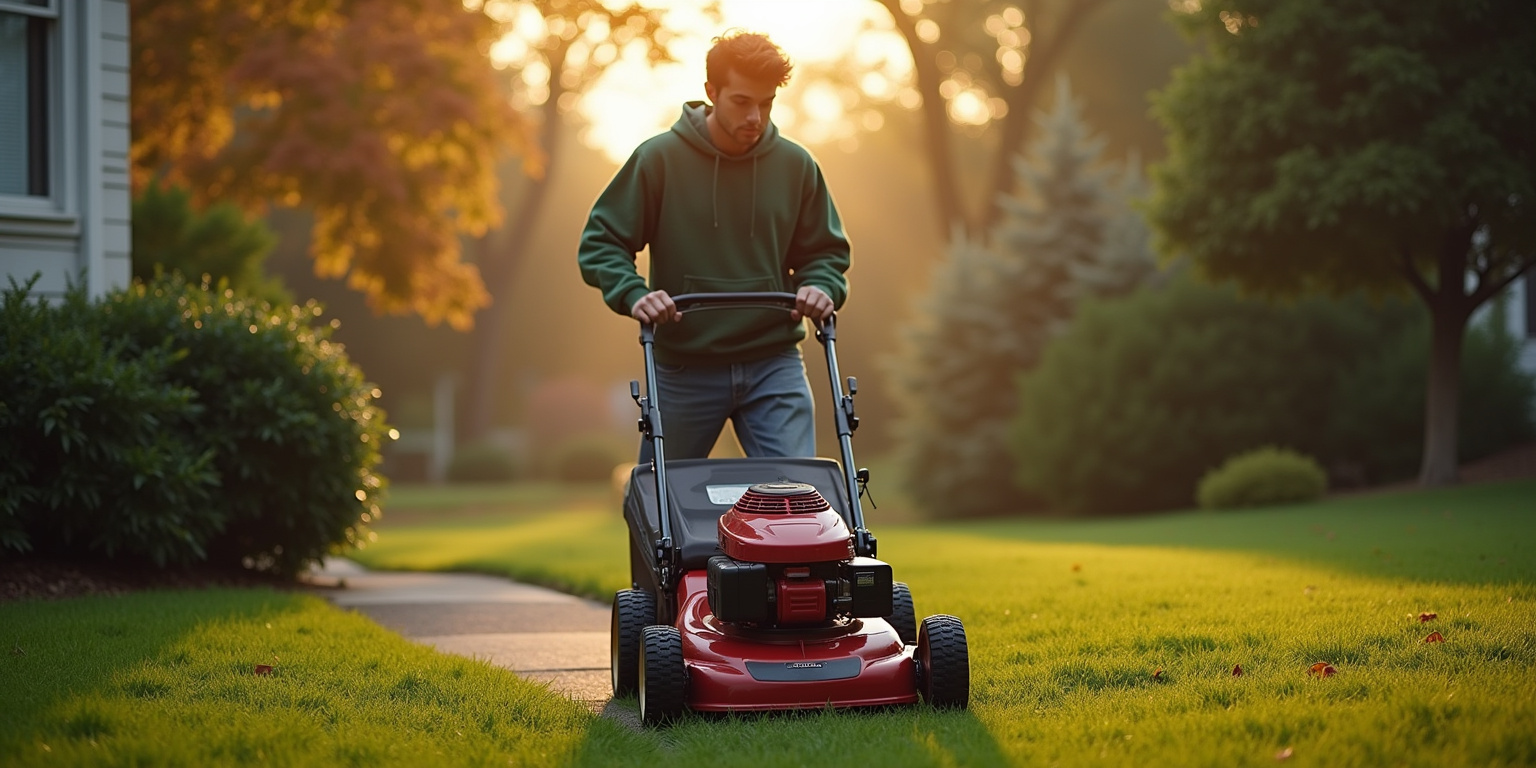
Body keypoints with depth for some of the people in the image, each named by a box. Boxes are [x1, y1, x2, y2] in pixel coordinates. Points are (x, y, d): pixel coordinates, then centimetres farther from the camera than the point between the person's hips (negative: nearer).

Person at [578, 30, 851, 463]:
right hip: (684, 369, -1)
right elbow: (601, 243, -1)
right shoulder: (659, 159, -6)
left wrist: (822, 288, -8)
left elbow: (825, 251, 14)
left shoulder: (796, 166, 3)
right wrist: (632, 294, -19)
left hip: (773, 366, 1)